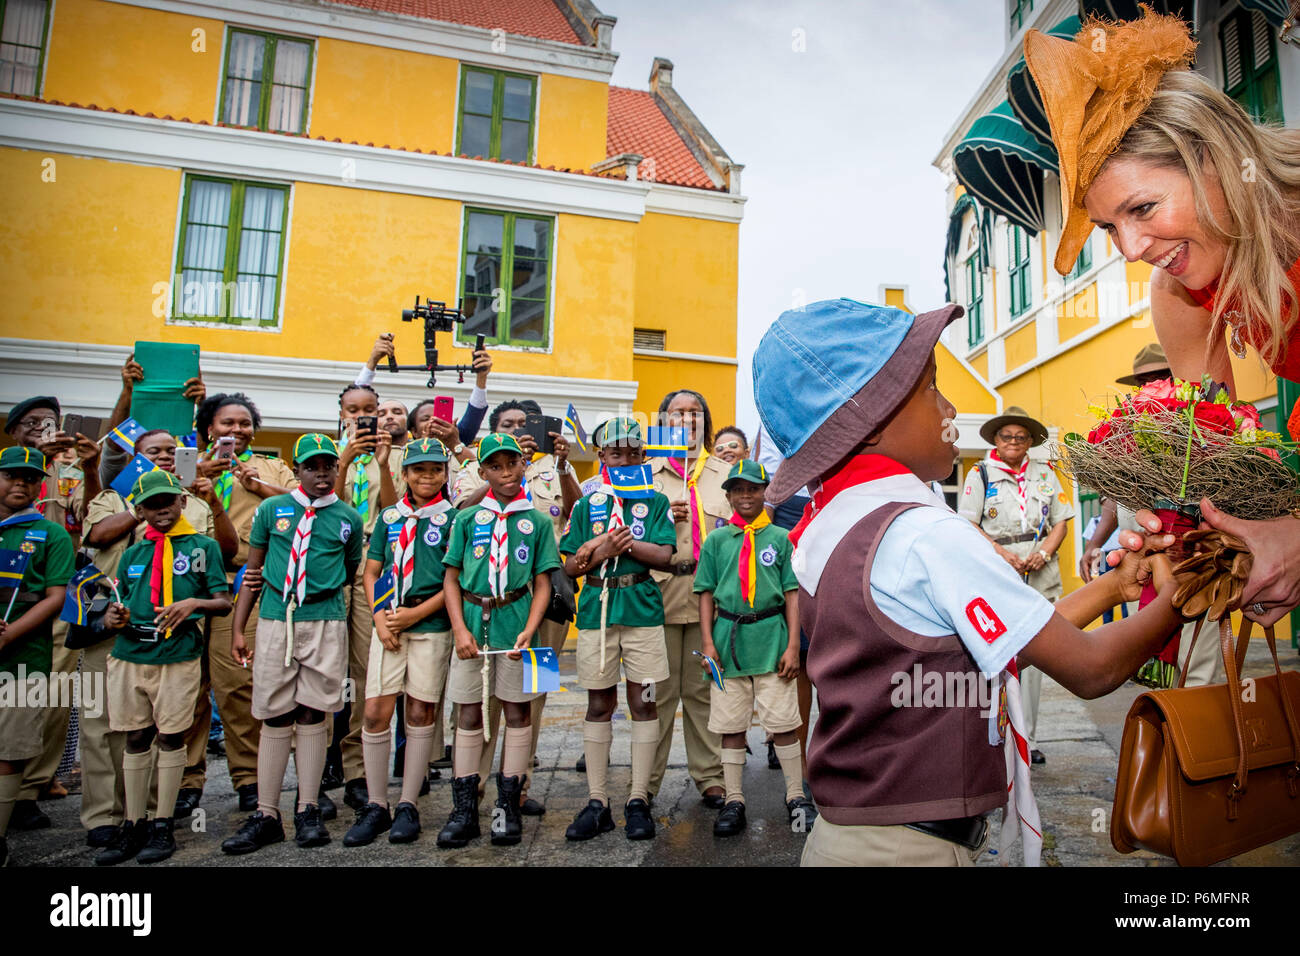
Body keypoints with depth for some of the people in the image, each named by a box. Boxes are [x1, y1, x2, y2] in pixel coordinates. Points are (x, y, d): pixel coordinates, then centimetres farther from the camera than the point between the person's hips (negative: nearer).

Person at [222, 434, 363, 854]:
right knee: (275, 718, 4)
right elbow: (252, 571, 9)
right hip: (275, 621, 0)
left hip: (326, 623, 0)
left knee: (313, 715, 4)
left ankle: (308, 811, 14)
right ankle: (266, 816, 13)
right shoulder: (272, 509, 7)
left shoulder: (349, 518, 7)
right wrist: (238, 629, 5)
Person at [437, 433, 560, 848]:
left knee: (517, 709, 4)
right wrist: (460, 629, -5)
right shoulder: (467, 518, 8)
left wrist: (530, 629, -10)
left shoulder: (537, 521, 6)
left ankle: (508, 805, 16)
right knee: (469, 712, 6)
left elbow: (543, 582, 3)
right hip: (472, 621, 1)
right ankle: (464, 809, 16)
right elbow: (452, 578, 6)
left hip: (515, 622, -1)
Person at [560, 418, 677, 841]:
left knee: (644, 702, 2)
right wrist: (602, 550, -13)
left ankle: (639, 800, 12)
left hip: (643, 610, -1)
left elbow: (663, 555, -7)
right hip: (596, 610, 1)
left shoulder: (655, 502, 7)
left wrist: (608, 542, -14)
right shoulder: (586, 506, 11)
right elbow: (570, 567, 6)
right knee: (598, 705, 7)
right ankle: (597, 802, 15)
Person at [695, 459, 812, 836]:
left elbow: (792, 593, 3)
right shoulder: (716, 541, 8)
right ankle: (734, 801, 20)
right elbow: (706, 593, 7)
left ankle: (796, 797, 20)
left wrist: (793, 645, -4)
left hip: (772, 638, -1)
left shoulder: (780, 538, 5)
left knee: (783, 722, 3)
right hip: (728, 639, 2)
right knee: (731, 725, 8)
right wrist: (707, 642, -1)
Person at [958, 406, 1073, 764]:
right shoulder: (980, 474, 3)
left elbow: (1061, 521, 12)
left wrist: (1044, 552, -5)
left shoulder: (1045, 473, 14)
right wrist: (1004, 554, -13)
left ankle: (1028, 738, 15)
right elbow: (968, 526, -2)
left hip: (1041, 577, 4)